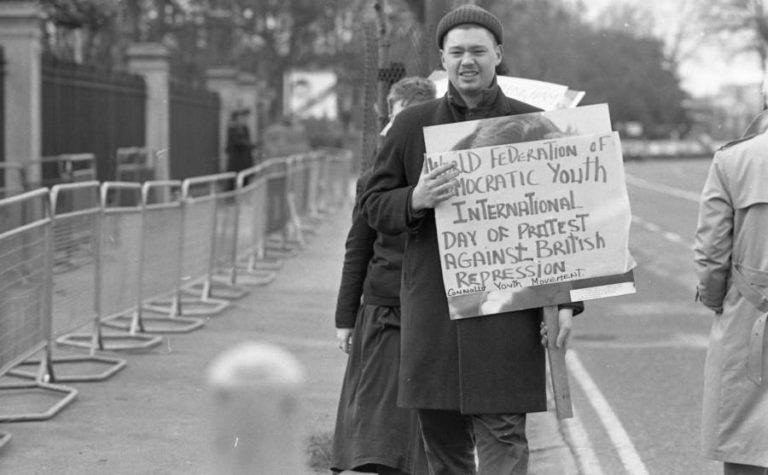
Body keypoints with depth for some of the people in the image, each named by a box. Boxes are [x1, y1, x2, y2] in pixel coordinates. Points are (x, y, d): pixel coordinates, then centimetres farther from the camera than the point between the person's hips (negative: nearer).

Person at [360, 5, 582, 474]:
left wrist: (567, 300, -4)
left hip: (507, 312, -3)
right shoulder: (411, 126, 9)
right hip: (431, 312, 3)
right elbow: (373, 205, 10)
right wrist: (415, 200, -12)